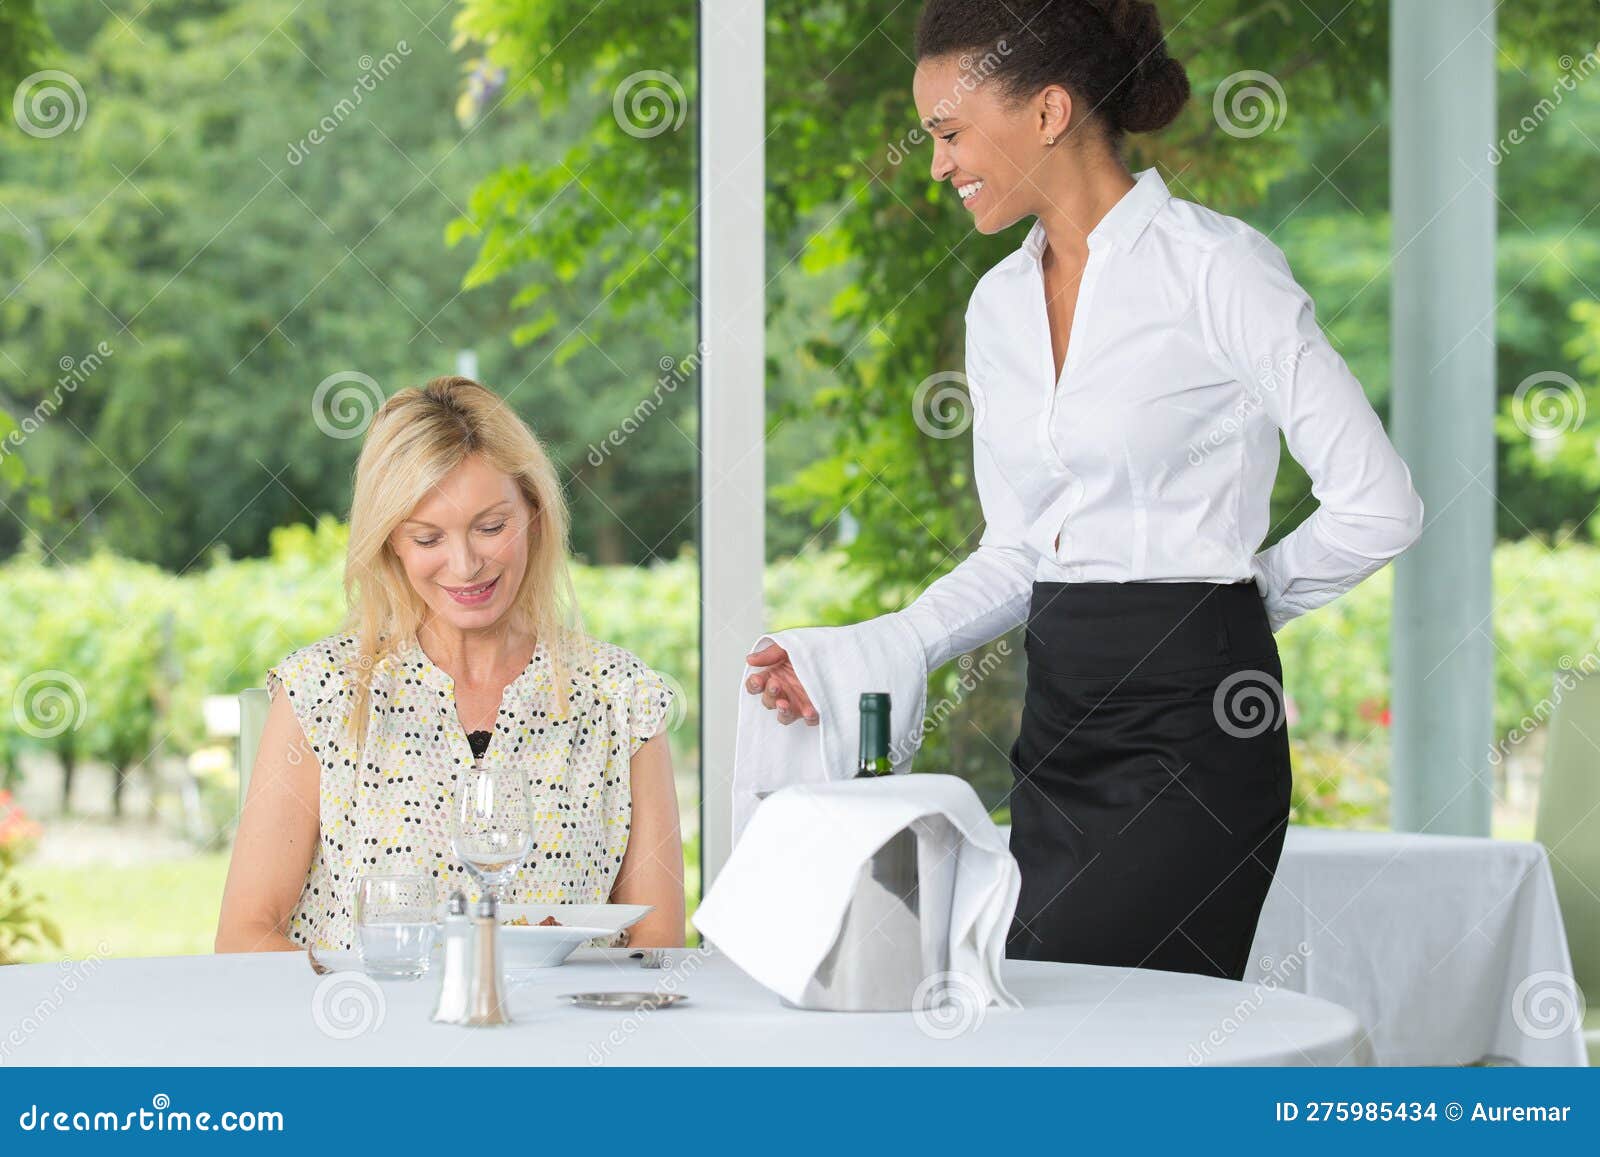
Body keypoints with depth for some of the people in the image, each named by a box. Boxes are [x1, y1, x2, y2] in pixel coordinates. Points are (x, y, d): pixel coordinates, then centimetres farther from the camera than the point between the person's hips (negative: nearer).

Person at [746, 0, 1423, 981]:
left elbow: (1379, 506, -10)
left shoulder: (1217, 268, -8)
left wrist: (1244, 602, 4)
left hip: (1187, 725, -7)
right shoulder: (1000, 303, 14)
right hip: (1058, 719, 7)